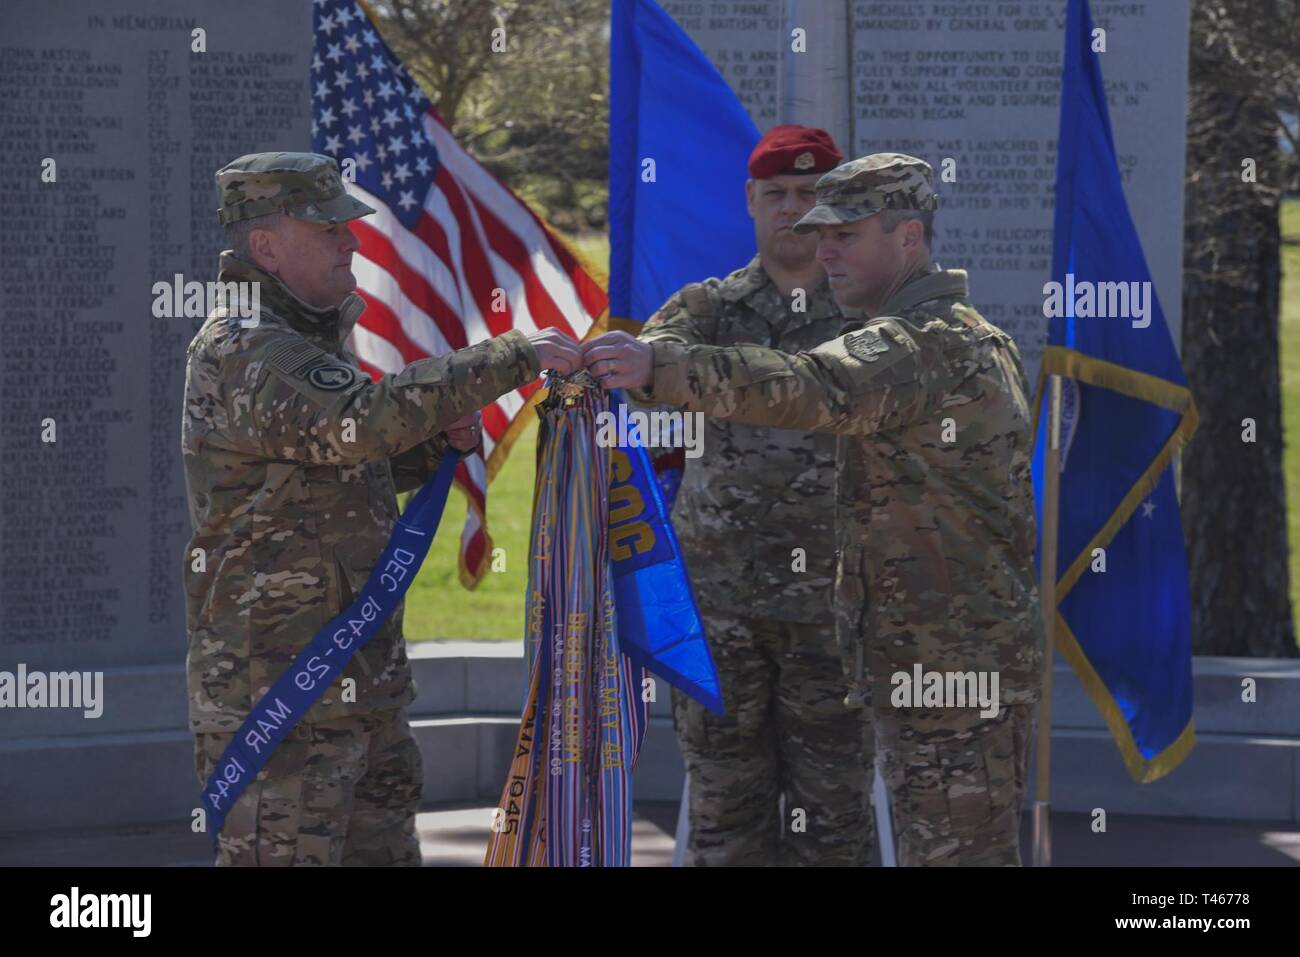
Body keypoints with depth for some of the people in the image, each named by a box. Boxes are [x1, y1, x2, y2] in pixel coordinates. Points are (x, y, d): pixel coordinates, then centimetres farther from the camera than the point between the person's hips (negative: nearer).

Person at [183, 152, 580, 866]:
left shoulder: (310, 340, 16)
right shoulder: (239, 354, -16)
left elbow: (358, 460, 26)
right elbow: (361, 419, -32)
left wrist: (442, 440, 4)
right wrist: (512, 358, -29)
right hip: (276, 694, -10)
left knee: (384, 847, 14)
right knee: (289, 855, -8)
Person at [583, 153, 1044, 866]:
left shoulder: (922, 343, -17)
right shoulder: (975, 337, 18)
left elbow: (811, 388, -35)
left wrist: (658, 369, -43)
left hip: (949, 673, -11)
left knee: (950, 851, -9)